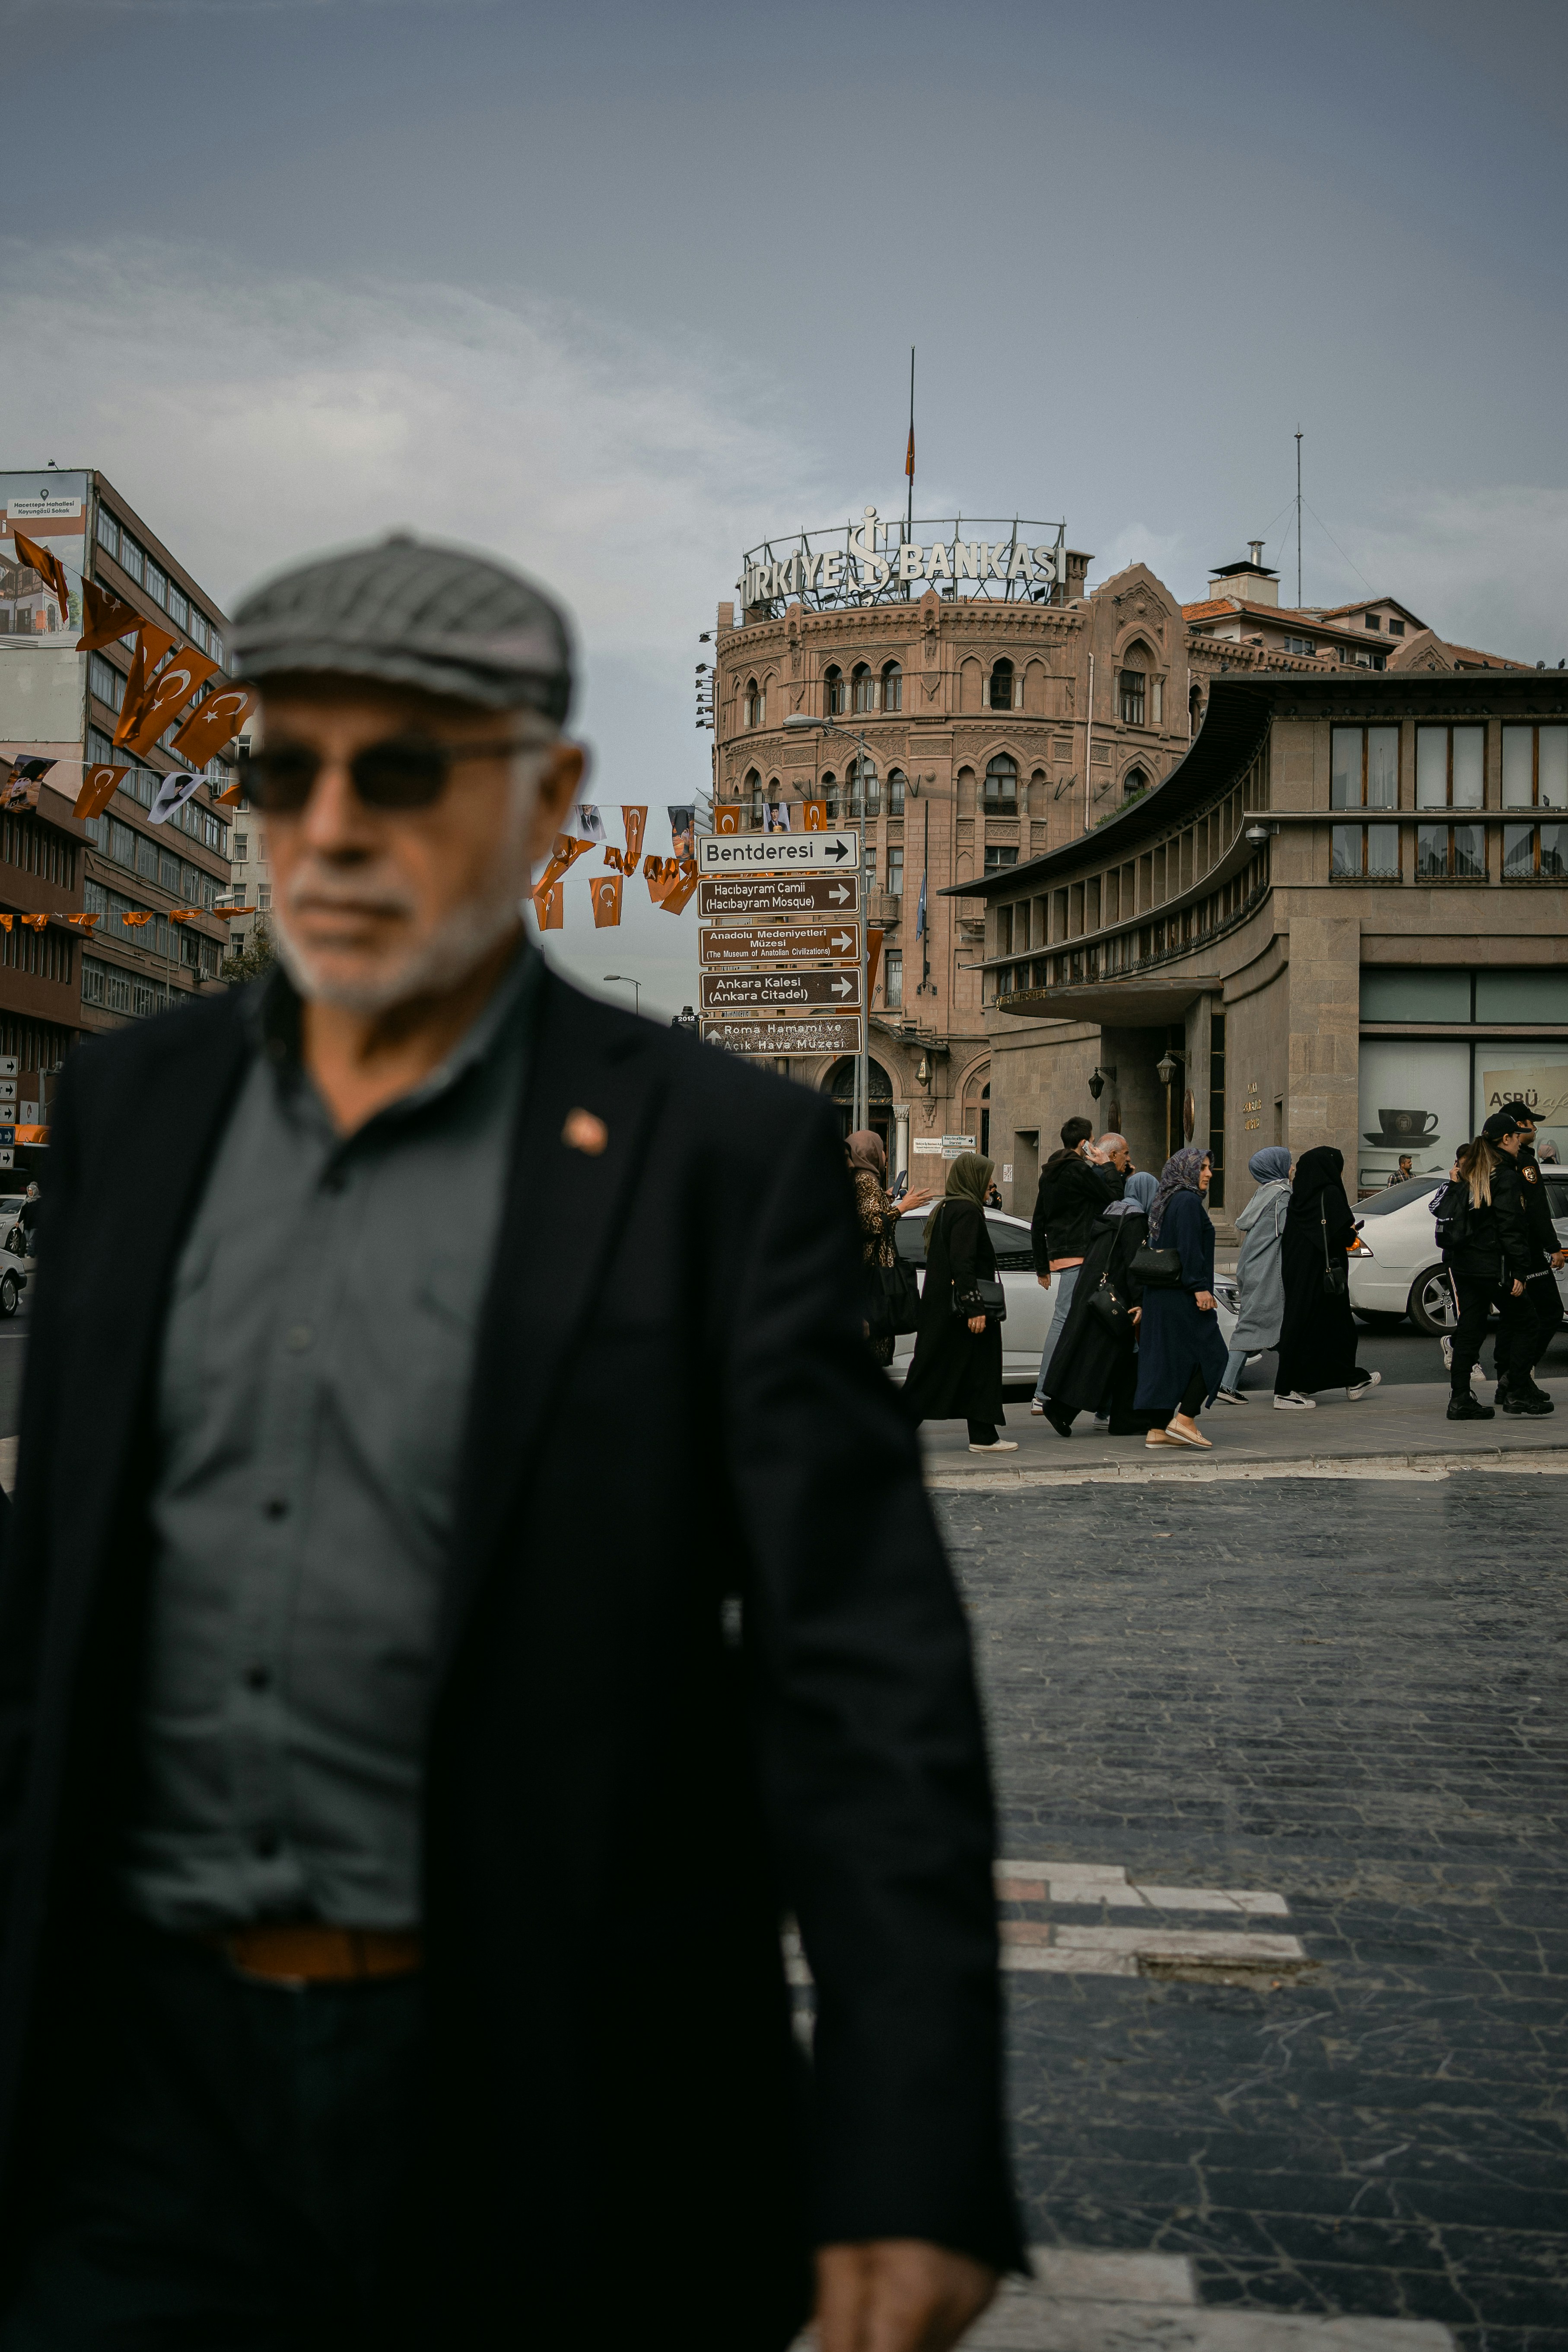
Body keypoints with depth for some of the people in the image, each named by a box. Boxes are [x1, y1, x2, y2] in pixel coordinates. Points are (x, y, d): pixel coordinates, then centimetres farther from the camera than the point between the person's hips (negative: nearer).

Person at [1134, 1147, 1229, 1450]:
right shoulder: (1188, 1201, -12)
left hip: (1161, 1294, 9)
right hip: (1183, 1296, -9)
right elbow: (1189, 1248, -20)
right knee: (1211, 1354, -2)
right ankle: (1184, 1419, -8)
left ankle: (1159, 1430, 7)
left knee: (1169, 1360, 9)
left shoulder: (1165, 1201, 17)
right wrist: (1199, 1287, -21)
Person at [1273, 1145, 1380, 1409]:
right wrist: (1352, 1231, 1)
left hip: (1295, 1271, 8)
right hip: (1322, 1272, -8)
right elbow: (1342, 1236, -21)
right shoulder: (1330, 1194, -14)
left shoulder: (1298, 1196, 8)